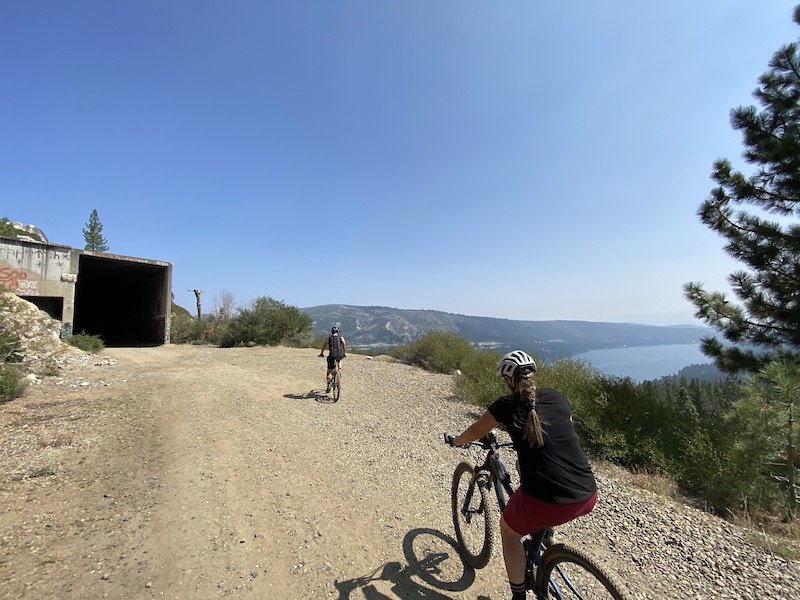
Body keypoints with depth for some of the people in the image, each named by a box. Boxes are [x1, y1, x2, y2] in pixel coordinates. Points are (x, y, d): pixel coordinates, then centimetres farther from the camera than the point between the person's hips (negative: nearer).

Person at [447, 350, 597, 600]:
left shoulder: (506, 405, -2)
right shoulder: (557, 398, 10)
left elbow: (476, 432, 14)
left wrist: (455, 440, 35)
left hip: (547, 501, -5)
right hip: (588, 497, 6)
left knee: (509, 532, 26)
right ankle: (542, 536, 45)